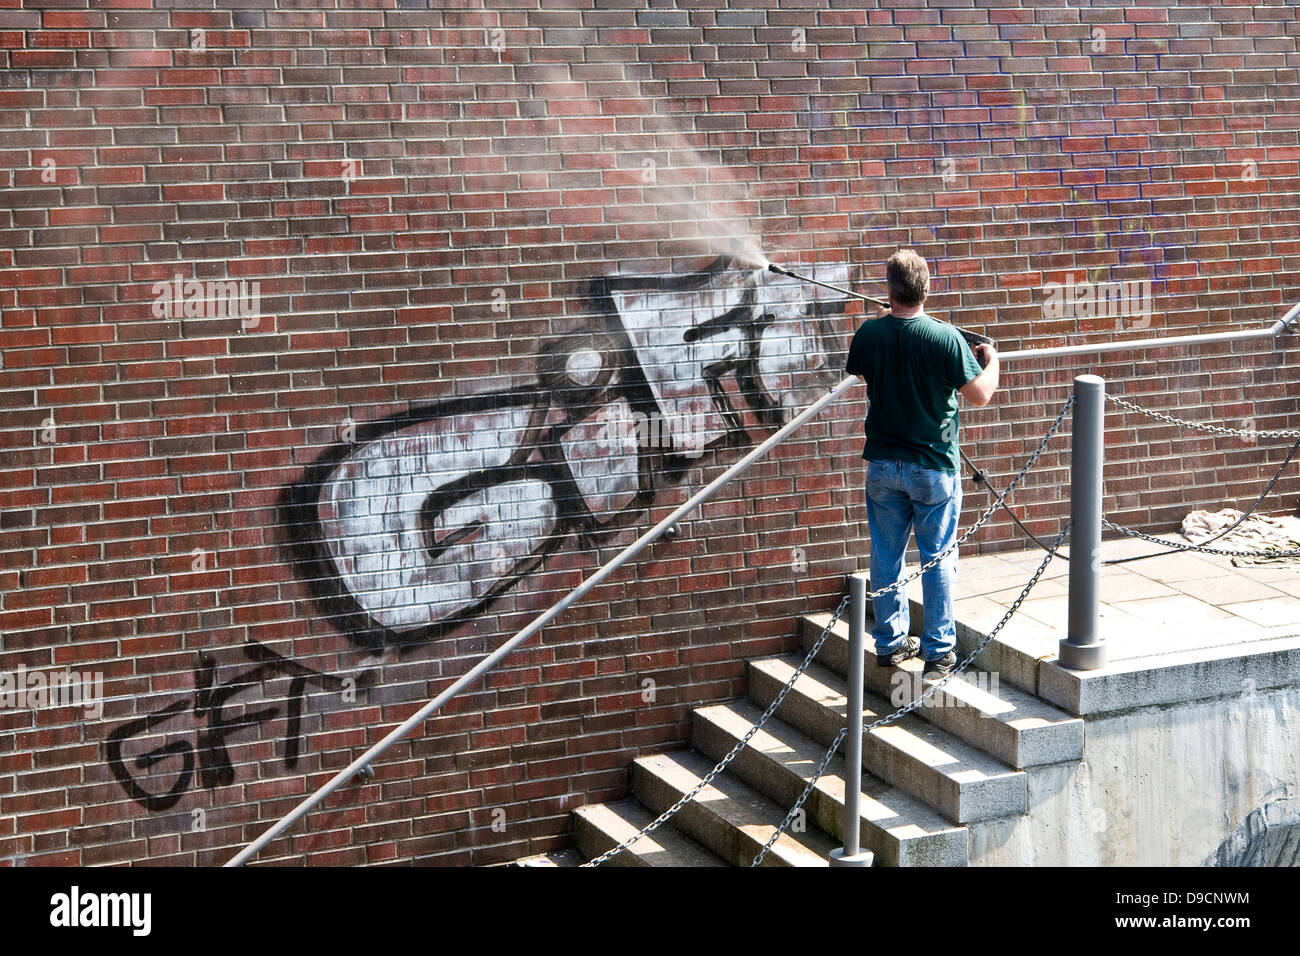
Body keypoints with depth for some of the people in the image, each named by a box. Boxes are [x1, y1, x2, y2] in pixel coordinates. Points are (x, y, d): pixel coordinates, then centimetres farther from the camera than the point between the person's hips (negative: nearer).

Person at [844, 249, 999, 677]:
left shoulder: (869, 333, -7)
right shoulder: (945, 337, -17)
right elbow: (979, 395, -11)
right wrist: (992, 360, 9)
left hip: (883, 465, 3)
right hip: (933, 466, -3)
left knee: (886, 557, 13)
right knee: (938, 560, 6)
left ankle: (890, 642, 21)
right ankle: (938, 650, 10)